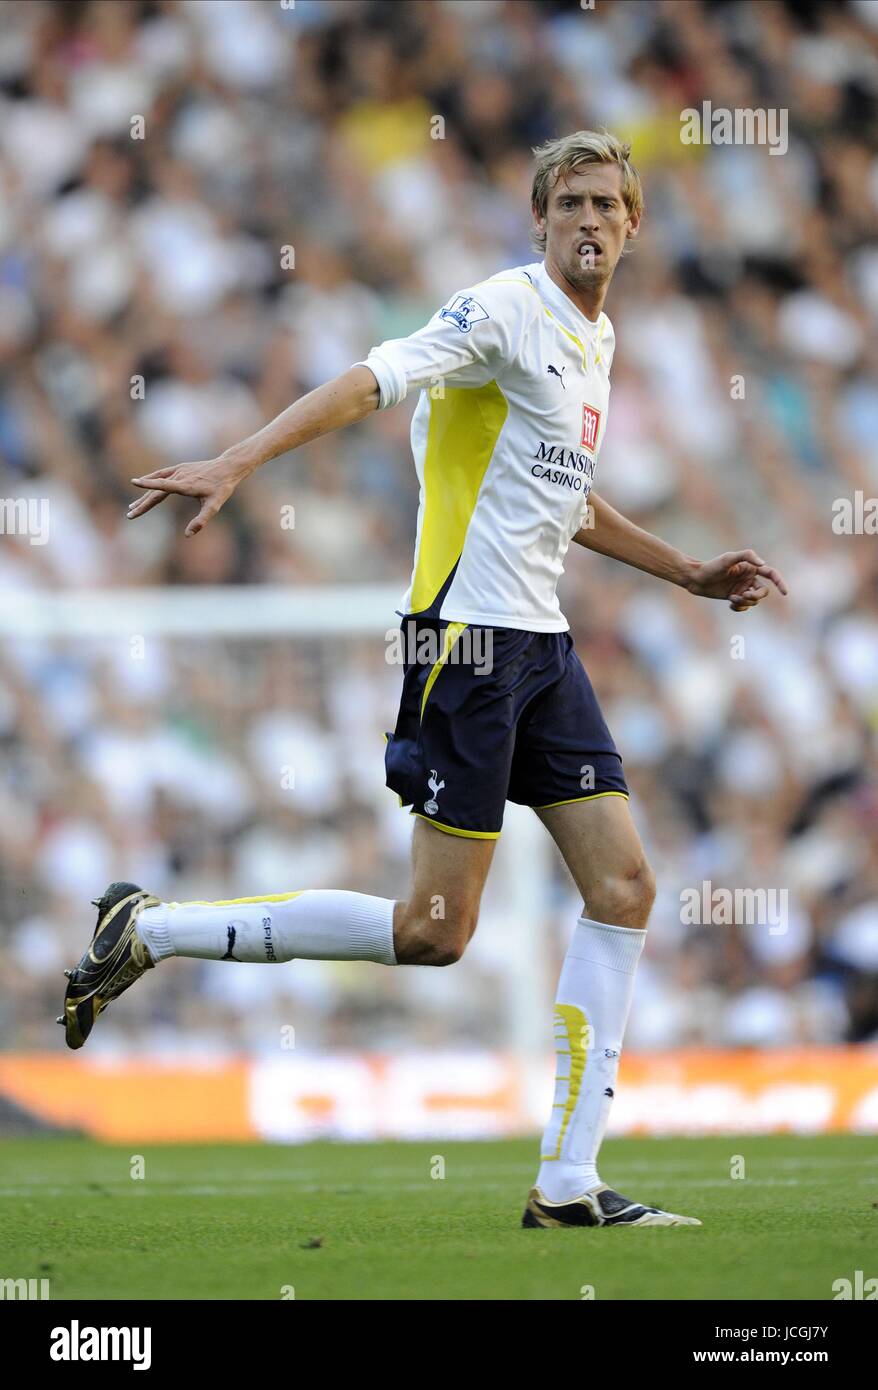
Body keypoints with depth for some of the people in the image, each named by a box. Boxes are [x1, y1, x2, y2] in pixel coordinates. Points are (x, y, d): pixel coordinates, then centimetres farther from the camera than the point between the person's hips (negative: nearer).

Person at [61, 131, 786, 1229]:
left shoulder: (594, 341, 18)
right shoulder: (506, 310, -10)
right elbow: (374, 380, -23)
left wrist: (690, 574, 33)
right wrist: (238, 461, -36)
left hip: (541, 645, 9)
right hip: (468, 634, -9)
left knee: (624, 887, -1)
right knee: (434, 932, -9)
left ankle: (568, 1184, 1)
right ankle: (149, 931, 3)